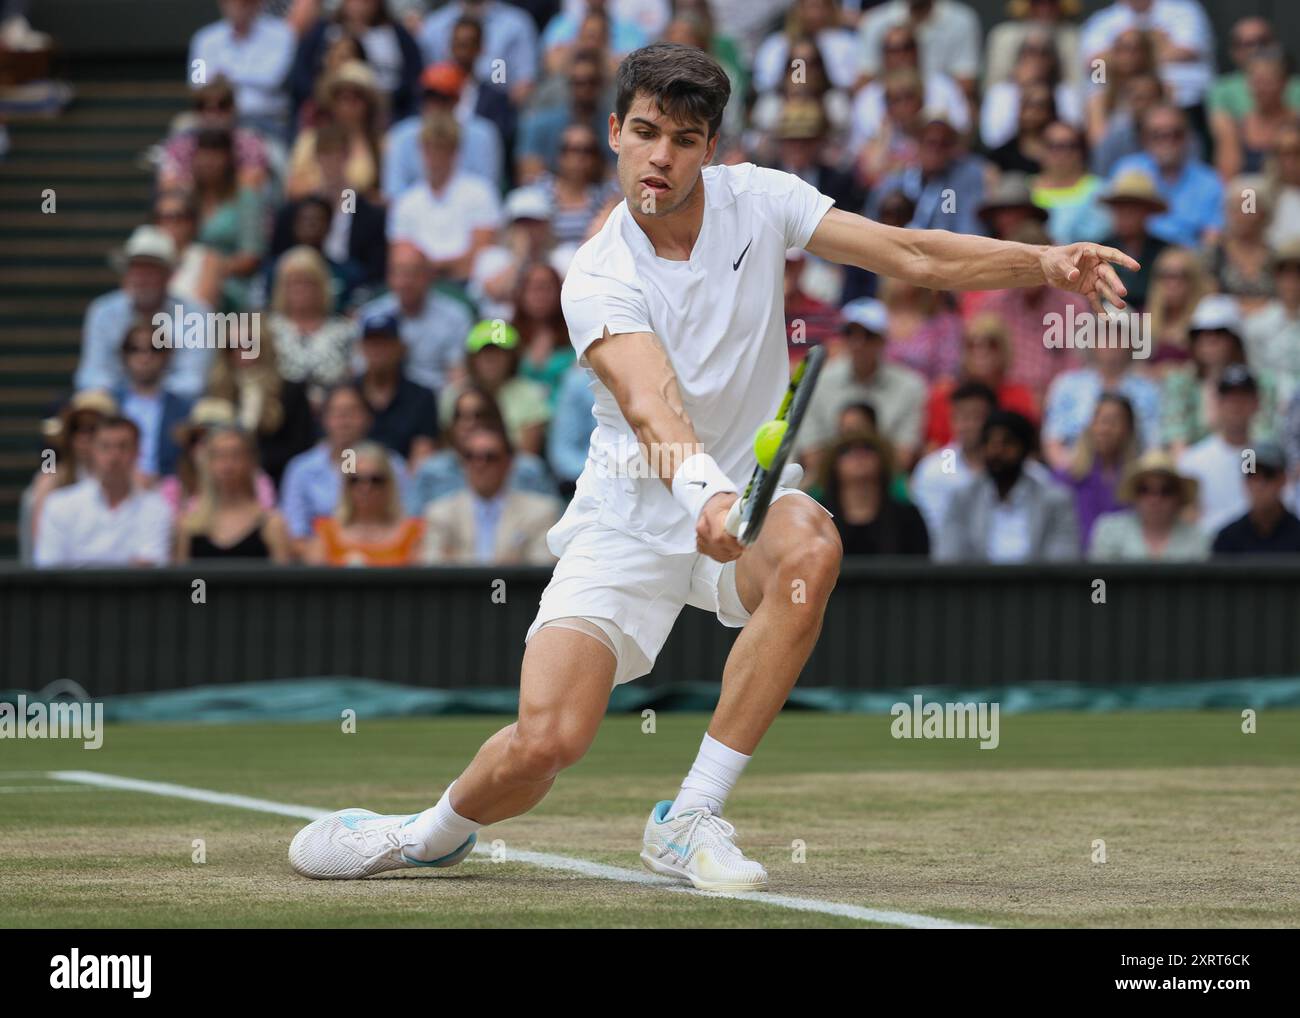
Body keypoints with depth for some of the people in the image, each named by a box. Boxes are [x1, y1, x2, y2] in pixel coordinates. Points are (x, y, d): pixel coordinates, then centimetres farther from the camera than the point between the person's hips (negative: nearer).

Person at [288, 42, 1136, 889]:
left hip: (745, 496, 3)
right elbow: (649, 402, -35)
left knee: (809, 548, -34)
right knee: (547, 739, -20)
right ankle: (435, 834, 19)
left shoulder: (755, 200, -5)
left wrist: (1043, 262, -23)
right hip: (631, 517, -3)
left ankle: (691, 819, -22)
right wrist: (702, 487, -55)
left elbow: (911, 255, -8)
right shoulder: (599, 279, -18)